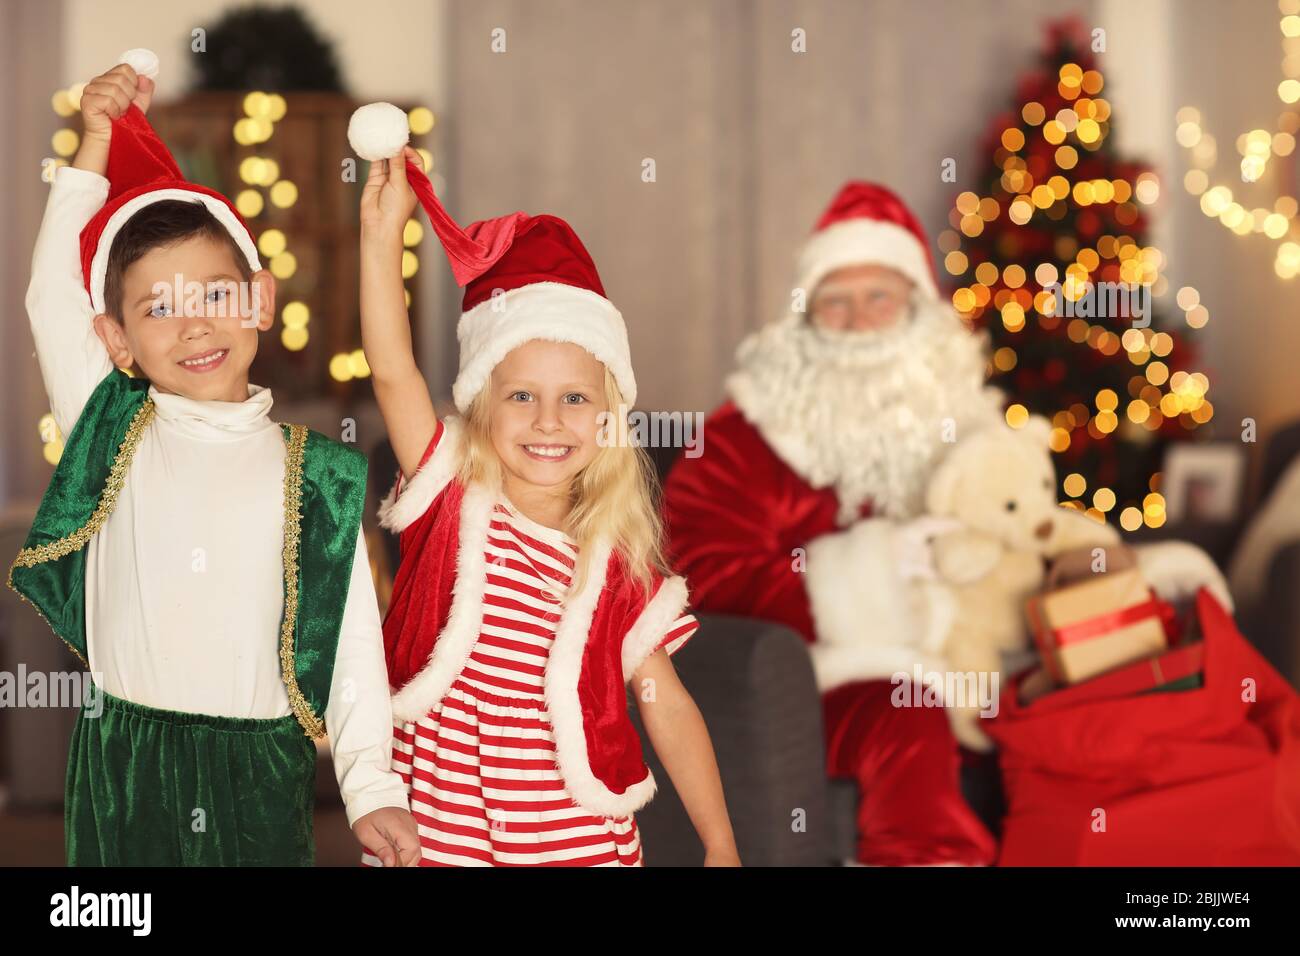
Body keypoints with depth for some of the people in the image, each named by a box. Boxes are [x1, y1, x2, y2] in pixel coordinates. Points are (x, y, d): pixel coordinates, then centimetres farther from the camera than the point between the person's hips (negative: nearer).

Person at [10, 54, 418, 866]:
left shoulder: (315, 477, 0)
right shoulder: (113, 435, 4)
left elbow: (352, 643, 0)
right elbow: (52, 296, -2)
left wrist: (373, 790, -5)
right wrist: (96, 148, -1)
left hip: (263, 776, -1)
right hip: (125, 768, 1)